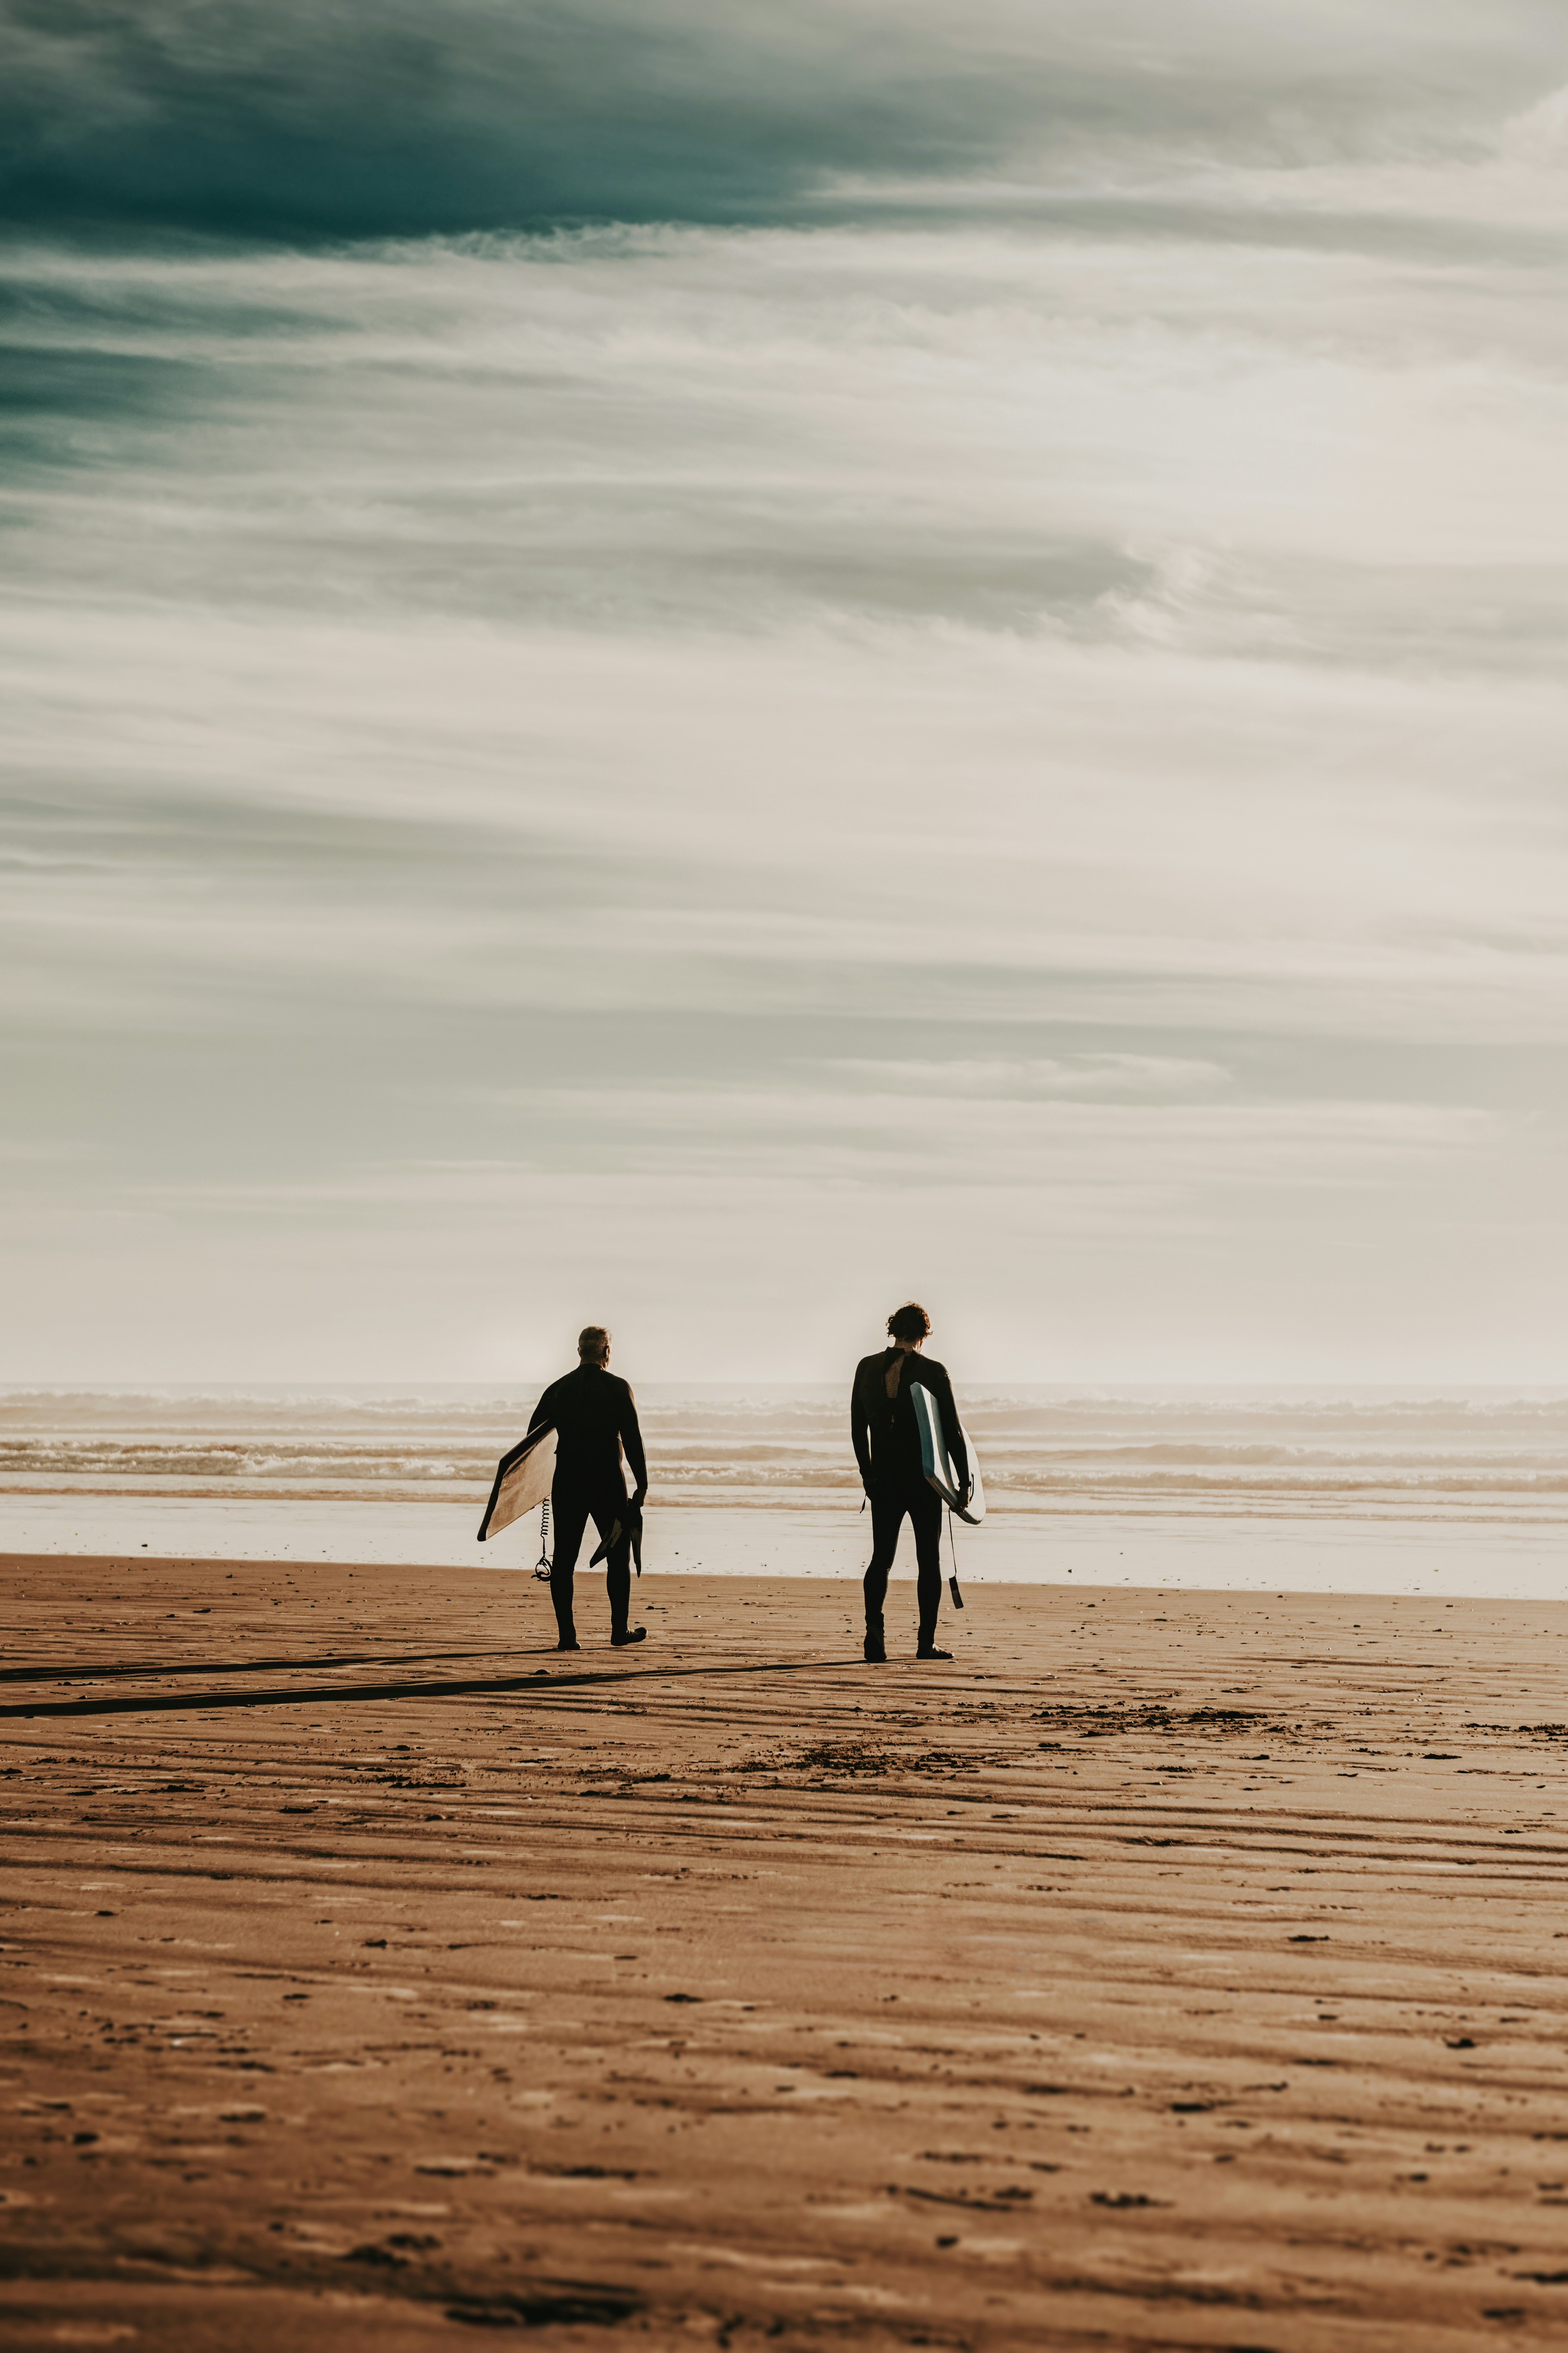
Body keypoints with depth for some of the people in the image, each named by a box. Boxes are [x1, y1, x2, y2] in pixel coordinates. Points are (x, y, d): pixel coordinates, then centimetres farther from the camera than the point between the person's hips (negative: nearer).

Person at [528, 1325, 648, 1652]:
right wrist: (642, 1486, -6)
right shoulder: (617, 1388, -5)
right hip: (608, 1483, -2)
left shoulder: (558, 1389, 5)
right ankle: (620, 1629, 16)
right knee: (618, 1555, 12)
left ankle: (567, 1634, 1)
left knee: (564, 1560, 5)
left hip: (567, 1483, 2)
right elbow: (632, 1441, -10)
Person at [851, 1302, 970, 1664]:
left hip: (883, 1480, 3)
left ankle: (874, 1624, -15)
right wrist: (965, 1481, 0)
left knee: (881, 1557, 9)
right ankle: (926, 1642, 8)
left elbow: (858, 1429, 8)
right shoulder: (933, 1372, -8)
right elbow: (952, 1431, -8)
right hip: (924, 1480, -2)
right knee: (929, 1559, 9)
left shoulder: (867, 1368, 2)